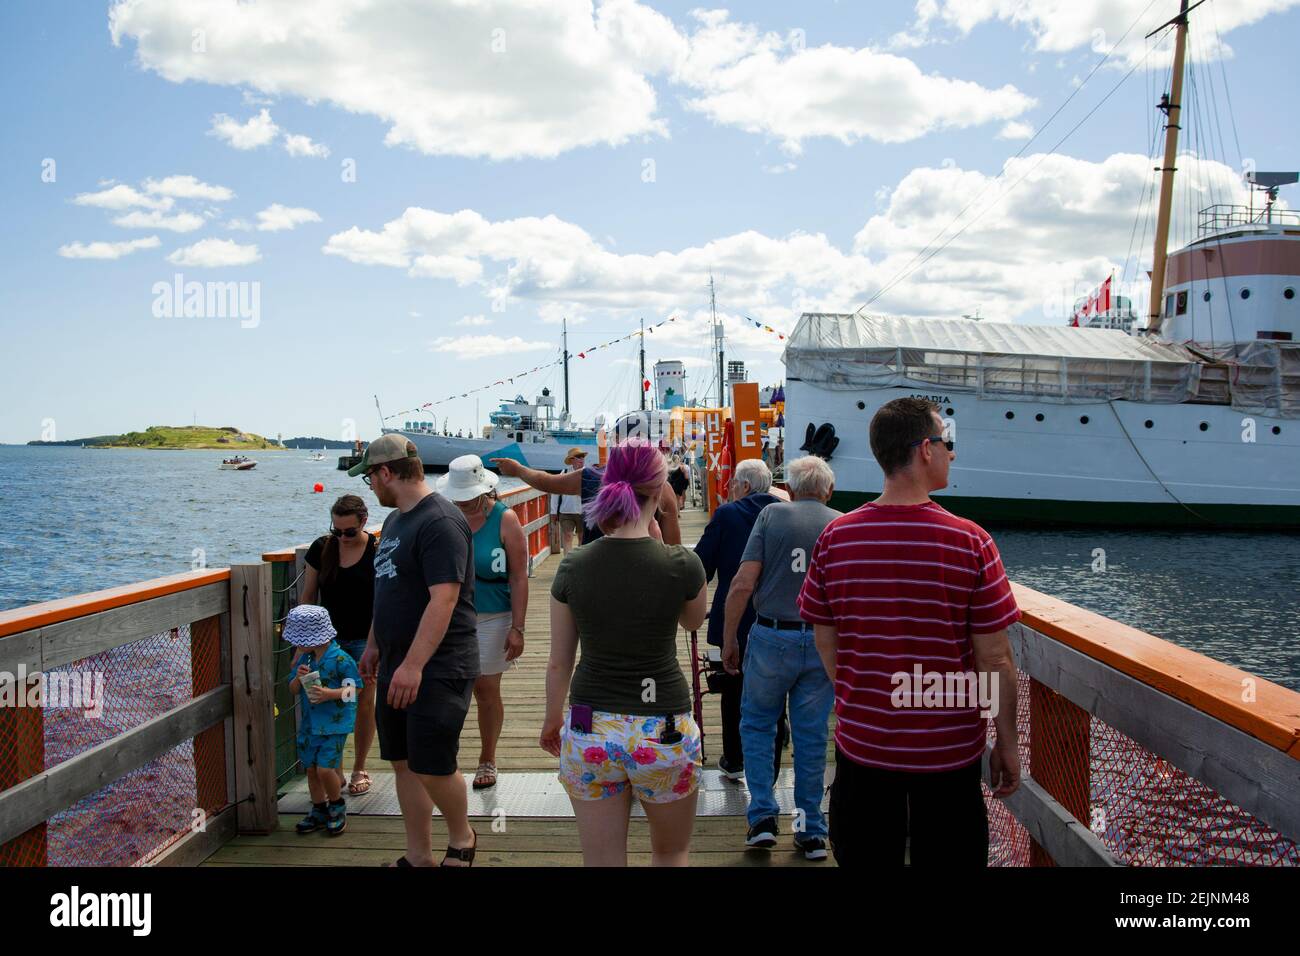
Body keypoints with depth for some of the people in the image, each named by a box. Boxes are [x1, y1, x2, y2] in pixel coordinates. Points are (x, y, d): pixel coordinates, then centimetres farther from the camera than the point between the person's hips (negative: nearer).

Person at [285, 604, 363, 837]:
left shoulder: (340, 659, -15)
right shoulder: (304, 659, 6)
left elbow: (352, 689, -11)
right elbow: (293, 690, 12)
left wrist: (330, 693, -25)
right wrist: (298, 677, -9)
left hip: (334, 723, -7)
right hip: (309, 723, 7)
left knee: (325, 768, -10)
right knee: (311, 769, 12)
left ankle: (337, 807, 14)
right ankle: (319, 811, 28)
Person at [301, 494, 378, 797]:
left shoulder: (377, 550, -9)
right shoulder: (321, 548, -1)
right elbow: (308, 596, 7)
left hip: (366, 638, -2)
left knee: (364, 702, 5)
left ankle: (359, 769, 19)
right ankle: (334, 771, 13)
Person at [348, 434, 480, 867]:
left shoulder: (440, 522, -17)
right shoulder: (395, 520, 14)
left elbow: (443, 598, -25)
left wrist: (413, 665, -28)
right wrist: (374, 645, 24)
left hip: (438, 668, -9)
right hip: (399, 665, 9)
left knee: (432, 766, -6)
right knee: (403, 762, 11)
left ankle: (461, 838, 20)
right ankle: (418, 856, 22)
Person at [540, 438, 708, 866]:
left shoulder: (573, 566, -5)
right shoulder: (682, 564, -12)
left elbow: (558, 662, 3)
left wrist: (552, 721, 20)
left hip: (589, 732, 2)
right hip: (663, 734, -1)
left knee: (601, 859, 13)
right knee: (672, 852, 22)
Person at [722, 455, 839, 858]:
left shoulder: (772, 514, -2)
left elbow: (743, 584, -9)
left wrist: (728, 641, -1)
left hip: (771, 638, -2)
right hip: (822, 643, 2)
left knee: (756, 726, 16)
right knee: (811, 735, 12)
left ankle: (763, 814, 11)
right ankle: (811, 831, 19)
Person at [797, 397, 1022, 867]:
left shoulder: (835, 538, -7)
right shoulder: (970, 542, -15)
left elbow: (826, 643, 0)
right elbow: (995, 660, -11)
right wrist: (1007, 742, 2)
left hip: (862, 746, 2)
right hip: (950, 754, -2)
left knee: (863, 857, 18)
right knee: (946, 858, 16)